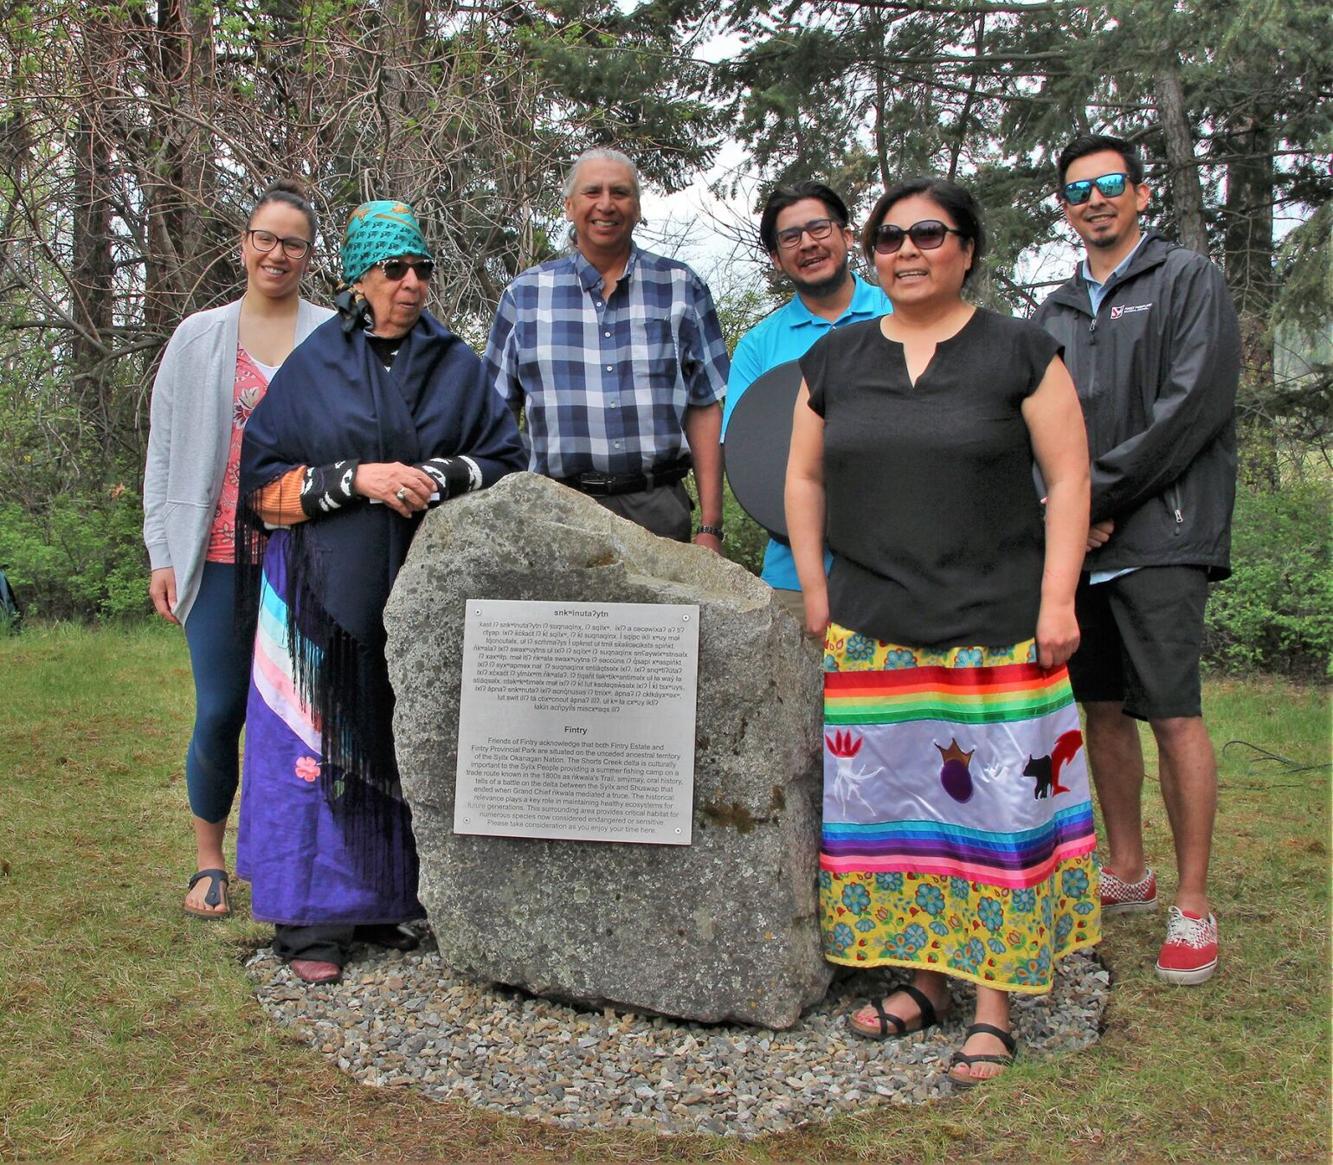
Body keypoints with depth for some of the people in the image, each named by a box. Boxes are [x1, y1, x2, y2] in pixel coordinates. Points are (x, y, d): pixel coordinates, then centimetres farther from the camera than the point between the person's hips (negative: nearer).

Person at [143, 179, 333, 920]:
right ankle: (208, 861, 21)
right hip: (220, 559, 1)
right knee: (219, 713, 4)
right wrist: (161, 552, 5)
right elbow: (165, 449, 11)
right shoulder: (197, 339, 11)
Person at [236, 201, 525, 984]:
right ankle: (314, 919, 4)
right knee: (323, 742, -4)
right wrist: (357, 478, -11)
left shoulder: (459, 367, 12)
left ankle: (385, 902, 14)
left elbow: (509, 465, 8)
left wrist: (441, 476, -10)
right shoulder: (313, 367, 7)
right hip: (330, 588, -2)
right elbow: (264, 479, 2)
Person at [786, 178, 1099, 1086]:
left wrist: (1057, 598, -9)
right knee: (889, 803, 6)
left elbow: (1069, 479, -1)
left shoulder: (1021, 353, 1)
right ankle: (925, 977, 21)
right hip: (869, 631, 4)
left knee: (993, 803, -2)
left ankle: (993, 1005, 8)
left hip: (996, 629, -3)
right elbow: (805, 478, 16)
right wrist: (814, 587, 8)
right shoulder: (835, 360, 11)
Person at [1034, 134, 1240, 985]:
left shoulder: (1188, 281, 1)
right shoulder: (1056, 311, 18)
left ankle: (1194, 904, 3)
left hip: (1160, 536, -6)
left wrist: (1100, 492, -12)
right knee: (1103, 709, 10)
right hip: (1077, 539, 6)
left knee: (1172, 714, -7)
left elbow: (1195, 403, -10)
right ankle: (1127, 872, 25)